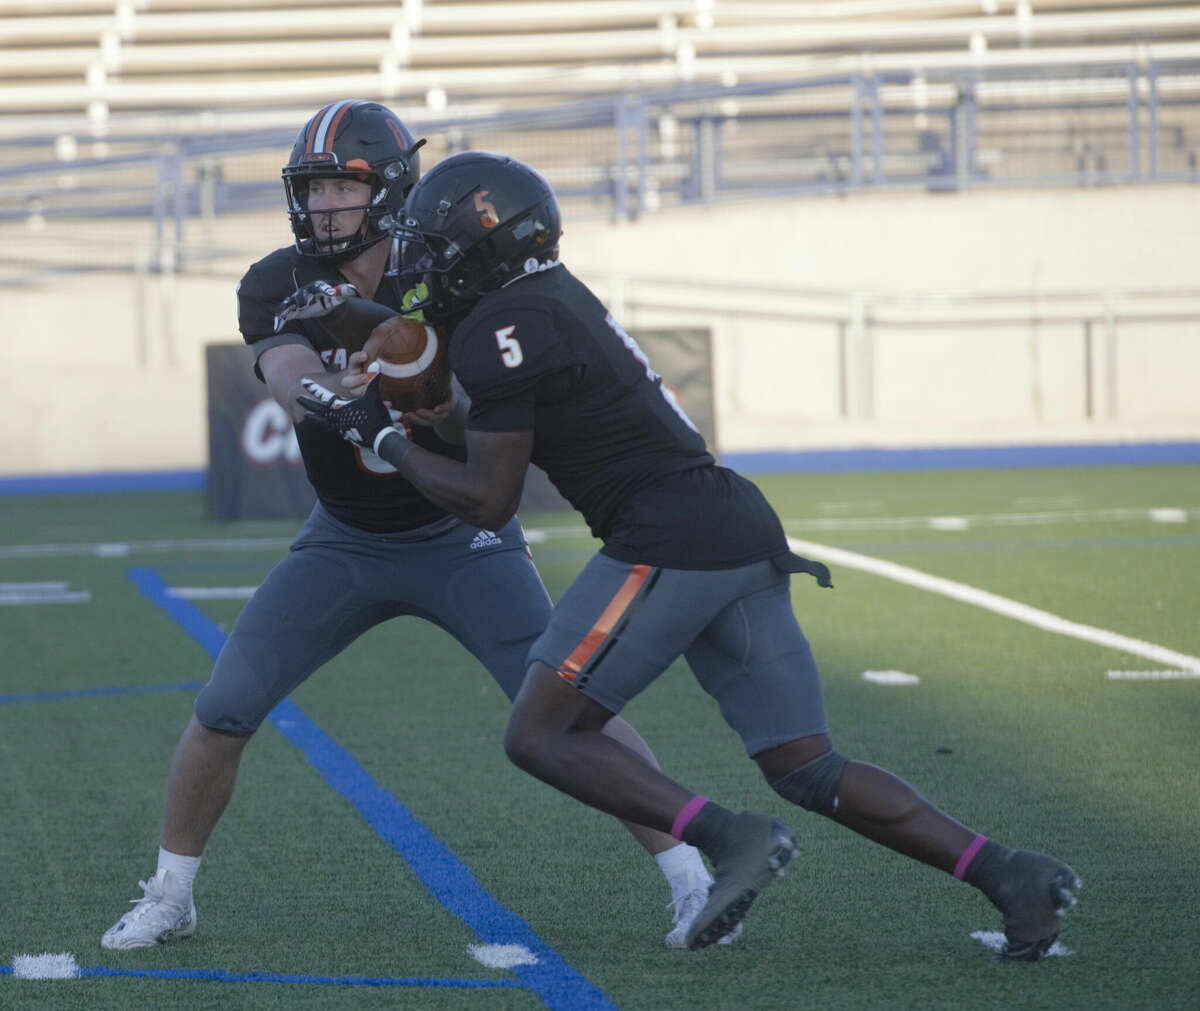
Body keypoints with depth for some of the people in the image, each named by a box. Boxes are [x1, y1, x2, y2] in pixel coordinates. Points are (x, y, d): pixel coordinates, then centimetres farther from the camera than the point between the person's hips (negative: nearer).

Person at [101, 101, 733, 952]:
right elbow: (302, 396, -31)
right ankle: (168, 899, 13)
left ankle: (694, 882, -5)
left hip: (463, 538, -3)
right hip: (347, 541, 3)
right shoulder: (277, 289, -13)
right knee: (223, 712, -5)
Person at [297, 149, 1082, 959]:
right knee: (807, 771, 8)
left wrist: (380, 436, 6)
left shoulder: (502, 327, -5)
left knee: (541, 735, -2)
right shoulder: (556, 298, 22)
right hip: (745, 533, 9)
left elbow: (488, 502, -5)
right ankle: (1009, 874, -5)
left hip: (671, 541, -9)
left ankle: (731, 838, -18)